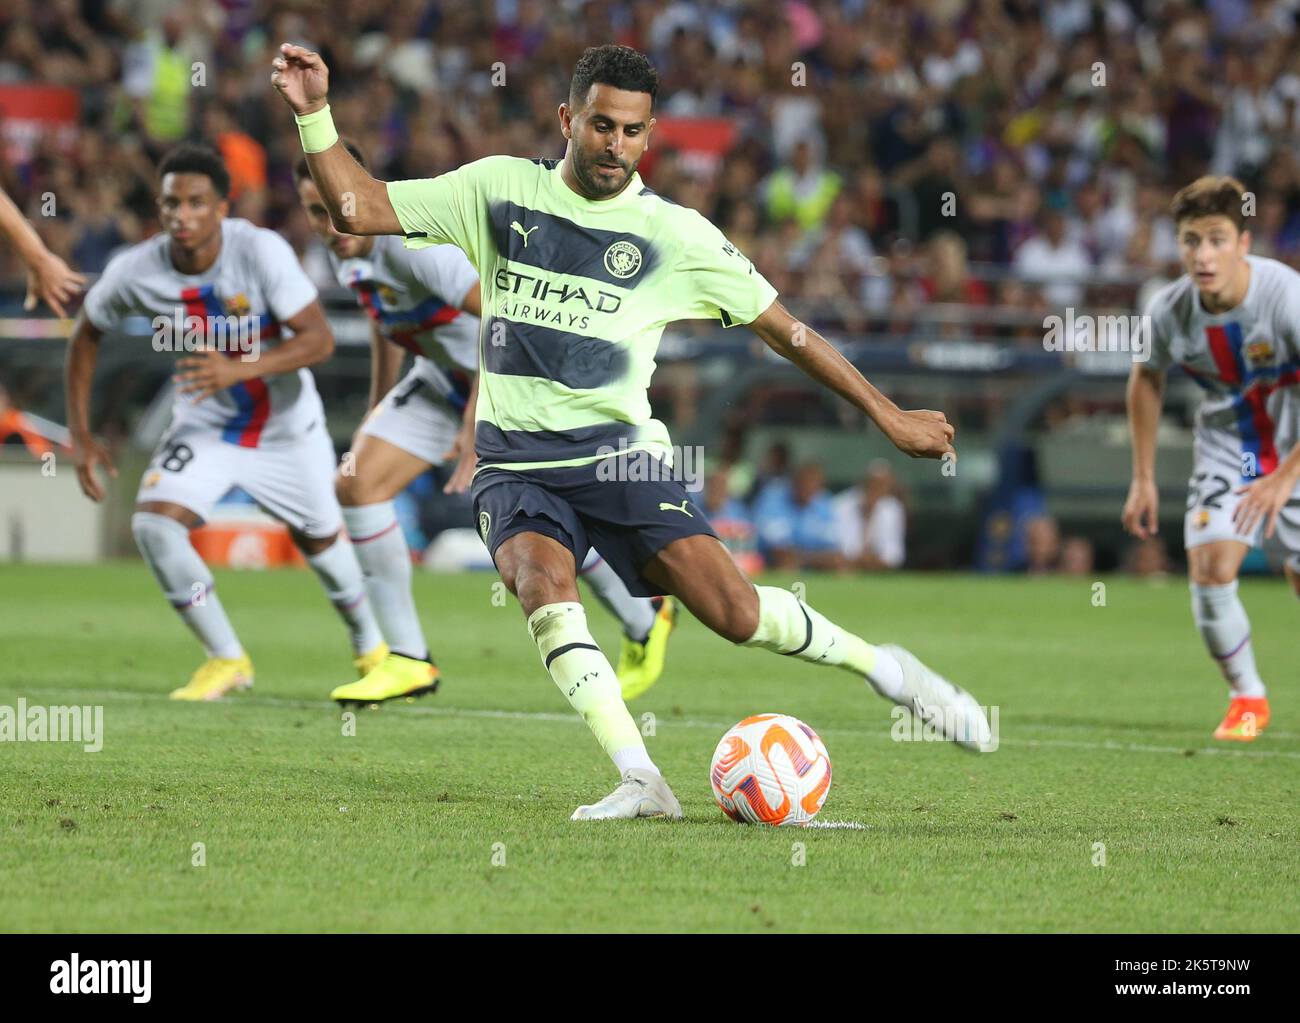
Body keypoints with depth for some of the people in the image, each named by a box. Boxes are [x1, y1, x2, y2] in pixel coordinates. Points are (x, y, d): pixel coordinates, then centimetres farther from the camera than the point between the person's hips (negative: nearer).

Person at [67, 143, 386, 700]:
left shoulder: (261, 251, -28)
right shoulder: (135, 271, -20)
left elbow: (319, 338, -28)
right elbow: (87, 334, -1)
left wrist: (239, 368, -44)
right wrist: (81, 438, -4)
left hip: (287, 423, -2)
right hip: (205, 425, 2)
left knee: (318, 538, 14)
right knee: (153, 523, -20)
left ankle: (370, 643, 44)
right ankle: (226, 660, -4)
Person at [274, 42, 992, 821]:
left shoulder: (673, 234, 0)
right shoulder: (499, 189, 4)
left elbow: (782, 327, 7)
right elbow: (358, 208, 6)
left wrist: (888, 415, 8)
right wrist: (315, 114, -8)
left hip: (618, 452, -1)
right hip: (516, 461, 1)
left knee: (734, 612, -16)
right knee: (543, 583, -31)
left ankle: (883, 667, 11)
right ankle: (641, 783, -34)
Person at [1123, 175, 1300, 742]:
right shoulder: (1168, 310, -14)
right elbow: (1147, 380, 7)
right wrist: (1143, 478, 7)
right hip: (1226, 445, 3)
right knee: (1209, 566, -14)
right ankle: (1247, 698, 5)